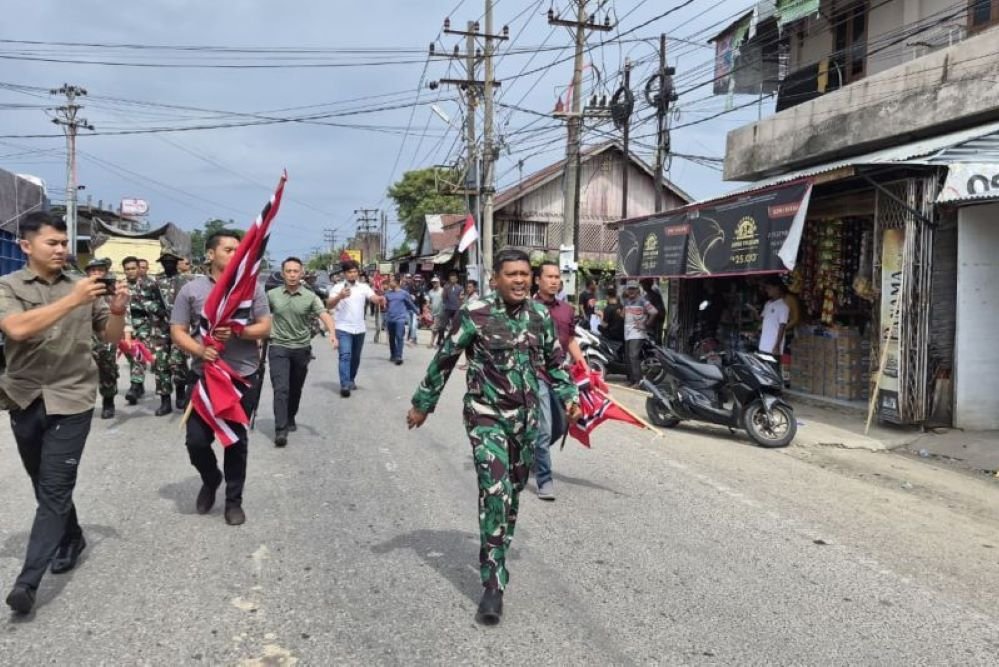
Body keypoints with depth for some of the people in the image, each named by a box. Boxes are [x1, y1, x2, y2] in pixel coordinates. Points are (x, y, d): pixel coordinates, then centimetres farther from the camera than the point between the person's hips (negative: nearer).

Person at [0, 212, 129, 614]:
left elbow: (112, 338, 6)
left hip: (71, 400, -1)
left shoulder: (83, 286, 3)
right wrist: (73, 301, -29)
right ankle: (71, 539, 39)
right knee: (44, 486, 16)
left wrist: (117, 310, -15)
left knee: (55, 489, -7)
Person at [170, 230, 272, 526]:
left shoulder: (253, 287, 2)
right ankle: (211, 479, 33)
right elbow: (177, 332, 0)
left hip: (244, 377, 0)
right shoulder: (191, 289, 0)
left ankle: (234, 500, 23)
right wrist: (199, 350, -19)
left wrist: (237, 332, -19)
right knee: (196, 440, 1)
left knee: (236, 440, 9)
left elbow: (265, 328, -1)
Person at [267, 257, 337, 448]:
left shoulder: (310, 296, -5)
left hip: (302, 348, 1)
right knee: (281, 389, -11)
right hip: (279, 347, -1)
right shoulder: (272, 295, -1)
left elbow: (325, 316, -17)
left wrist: (332, 333, -34)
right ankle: (280, 430, -11)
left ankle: (290, 419, 38)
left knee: (295, 389, 16)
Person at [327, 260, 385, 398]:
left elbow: (374, 299, -11)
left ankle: (351, 380, 32)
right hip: (343, 328, -4)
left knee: (356, 357, 14)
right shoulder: (338, 287, -2)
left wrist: (380, 299, -35)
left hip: (359, 329, 4)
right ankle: (344, 385, -19)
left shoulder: (364, 287, 4)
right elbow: (329, 305, -12)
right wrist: (340, 296, -31)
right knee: (345, 355, -14)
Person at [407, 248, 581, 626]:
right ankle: (493, 585, -12)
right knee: (495, 492, -17)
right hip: (486, 416, -5)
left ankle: (497, 555, 37)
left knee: (514, 492, 16)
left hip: (525, 417, 5)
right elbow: (444, 360, -4)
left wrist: (569, 397, 3)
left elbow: (555, 362, 15)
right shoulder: (475, 314, -13)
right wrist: (423, 404, 1)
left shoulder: (540, 316, 2)